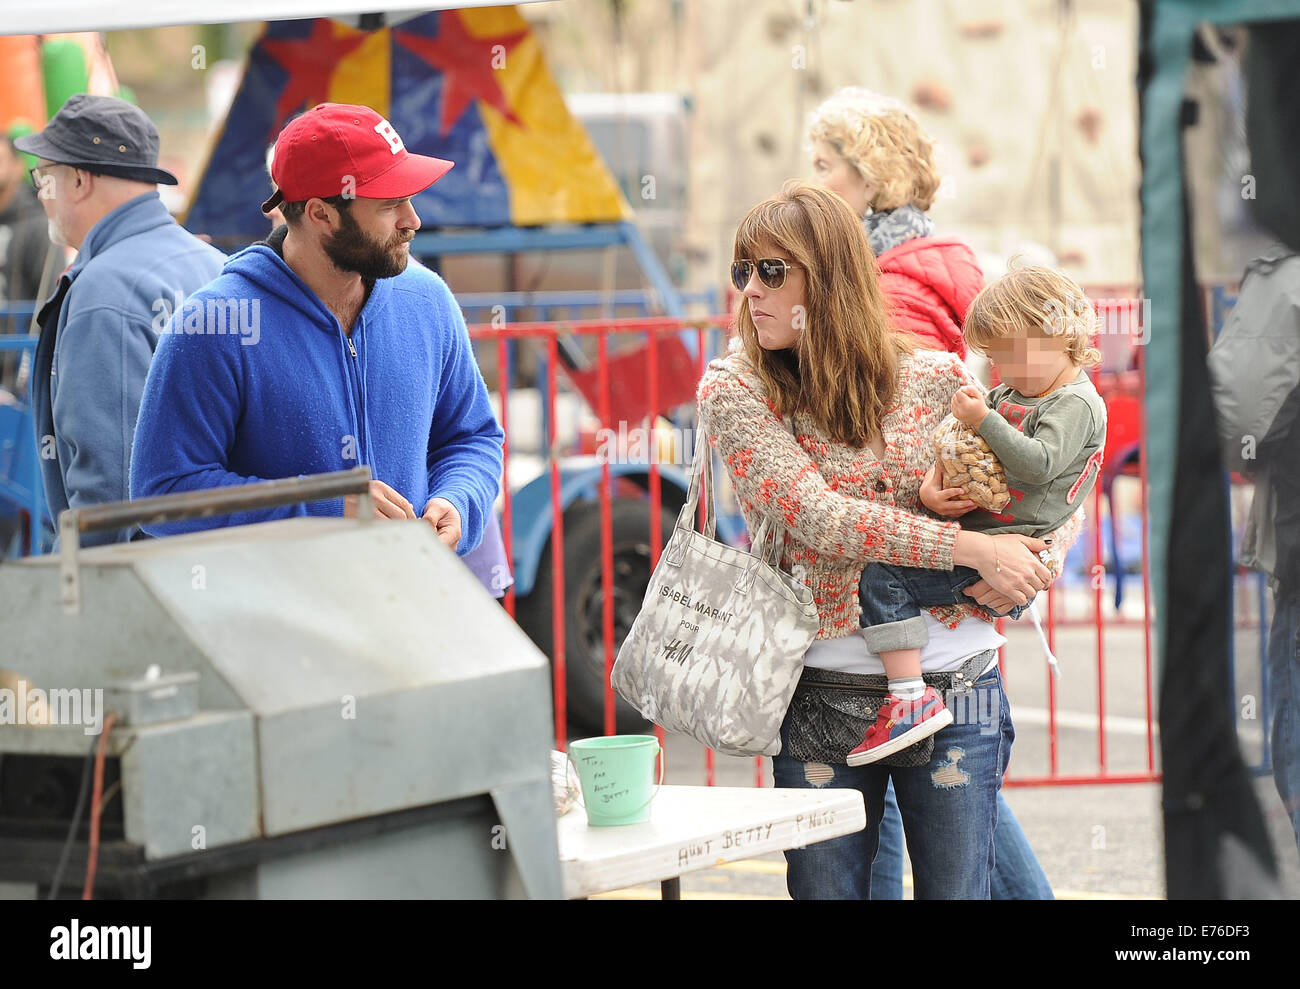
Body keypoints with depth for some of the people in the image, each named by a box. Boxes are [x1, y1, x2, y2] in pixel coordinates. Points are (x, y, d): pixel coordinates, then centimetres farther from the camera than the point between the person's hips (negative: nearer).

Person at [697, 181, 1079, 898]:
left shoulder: (935, 381, 2)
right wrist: (973, 549, -20)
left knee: (956, 892, 6)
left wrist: (1024, 573, -10)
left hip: (954, 689, 1)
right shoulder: (732, 394, -2)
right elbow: (814, 514, -15)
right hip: (819, 697, 0)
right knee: (824, 891, 5)